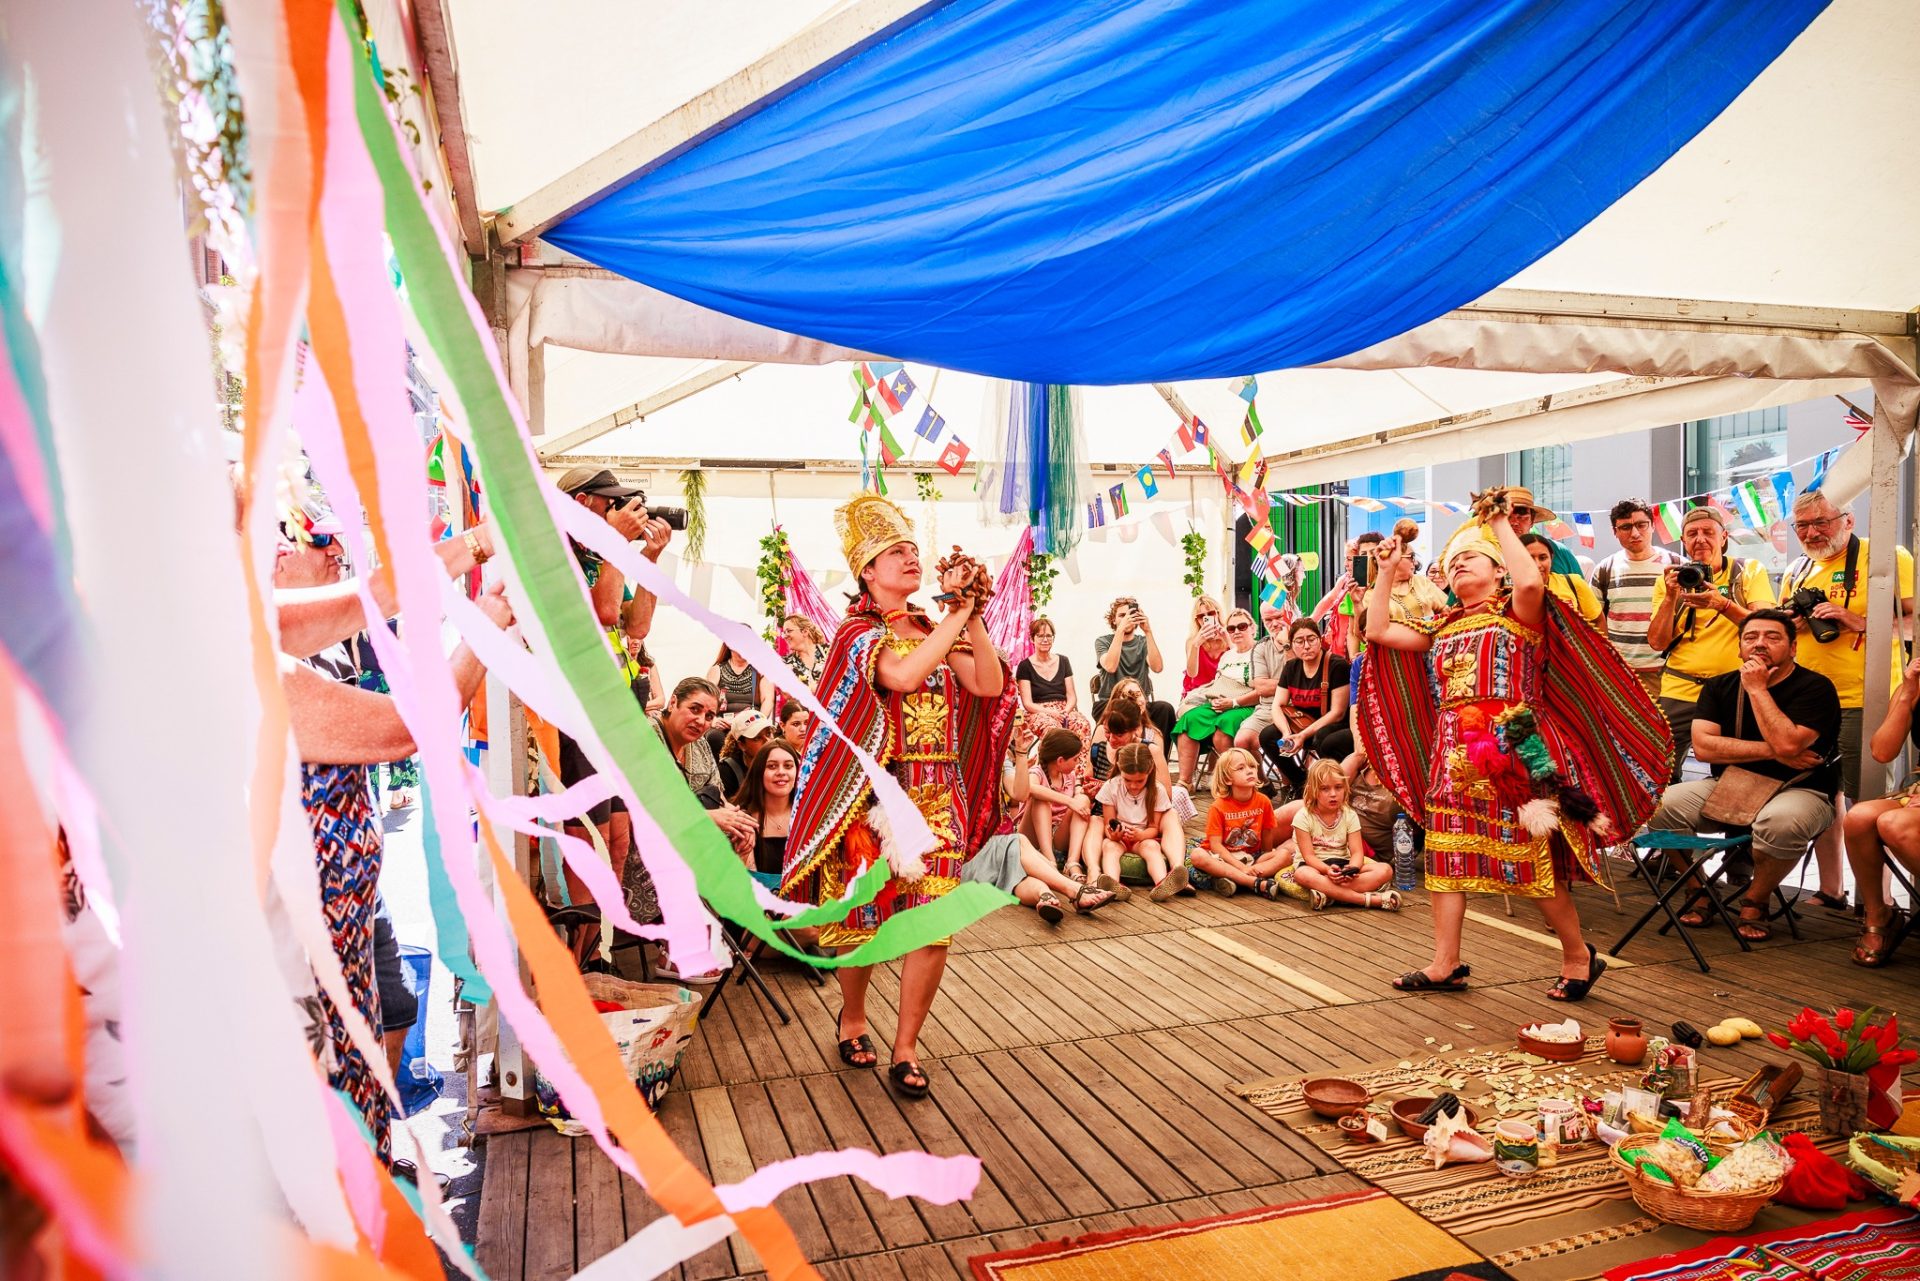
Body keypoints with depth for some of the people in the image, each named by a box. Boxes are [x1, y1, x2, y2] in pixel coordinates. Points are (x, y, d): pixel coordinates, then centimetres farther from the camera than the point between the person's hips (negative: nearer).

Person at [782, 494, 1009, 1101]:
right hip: (876, 794, -4)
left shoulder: (937, 632, 12)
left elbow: (990, 684, -3)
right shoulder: (858, 632, -3)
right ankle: (853, 1018, 35)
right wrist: (957, 615, -17)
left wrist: (971, 615, -9)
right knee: (864, 919, 8)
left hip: (939, 796, 4)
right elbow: (903, 676, -24)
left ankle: (905, 1050, 11)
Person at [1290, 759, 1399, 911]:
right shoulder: (1303, 817, -11)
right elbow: (1308, 856, -16)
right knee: (1303, 874, -41)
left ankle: (1329, 894, -38)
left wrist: (1352, 868, -31)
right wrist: (1328, 870, -36)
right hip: (1315, 865, -4)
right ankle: (1371, 899, -44)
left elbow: (1357, 852, -7)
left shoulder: (1350, 815, 0)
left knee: (1385, 870, -20)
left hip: (1342, 864, 4)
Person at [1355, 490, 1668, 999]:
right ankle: (1445, 965, 10)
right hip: (1454, 753, 6)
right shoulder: (1442, 627, 19)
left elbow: (1531, 581, -21)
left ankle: (1579, 956, 17)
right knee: (1446, 854, 4)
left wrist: (1501, 525, -9)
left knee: (1534, 858, -1)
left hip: (1511, 751, -6)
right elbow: (1377, 631, 15)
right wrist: (1387, 571, 15)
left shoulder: (1517, 612, 2)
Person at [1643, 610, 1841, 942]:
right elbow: (1703, 746, -9)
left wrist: (1757, 689, -17)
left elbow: (1787, 744, -25)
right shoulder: (1720, 686, 5)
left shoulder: (1815, 687, -8)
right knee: (1658, 806, -22)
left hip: (1798, 790, -4)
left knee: (1781, 820, -40)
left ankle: (1754, 903, -10)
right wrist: (1772, 751, -16)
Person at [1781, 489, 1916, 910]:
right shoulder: (1796, 571, 14)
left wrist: (1858, 622, -21)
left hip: (1864, 703, -6)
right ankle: (1830, 891, 23)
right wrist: (1791, 624, 3)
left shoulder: (1887, 558, -5)